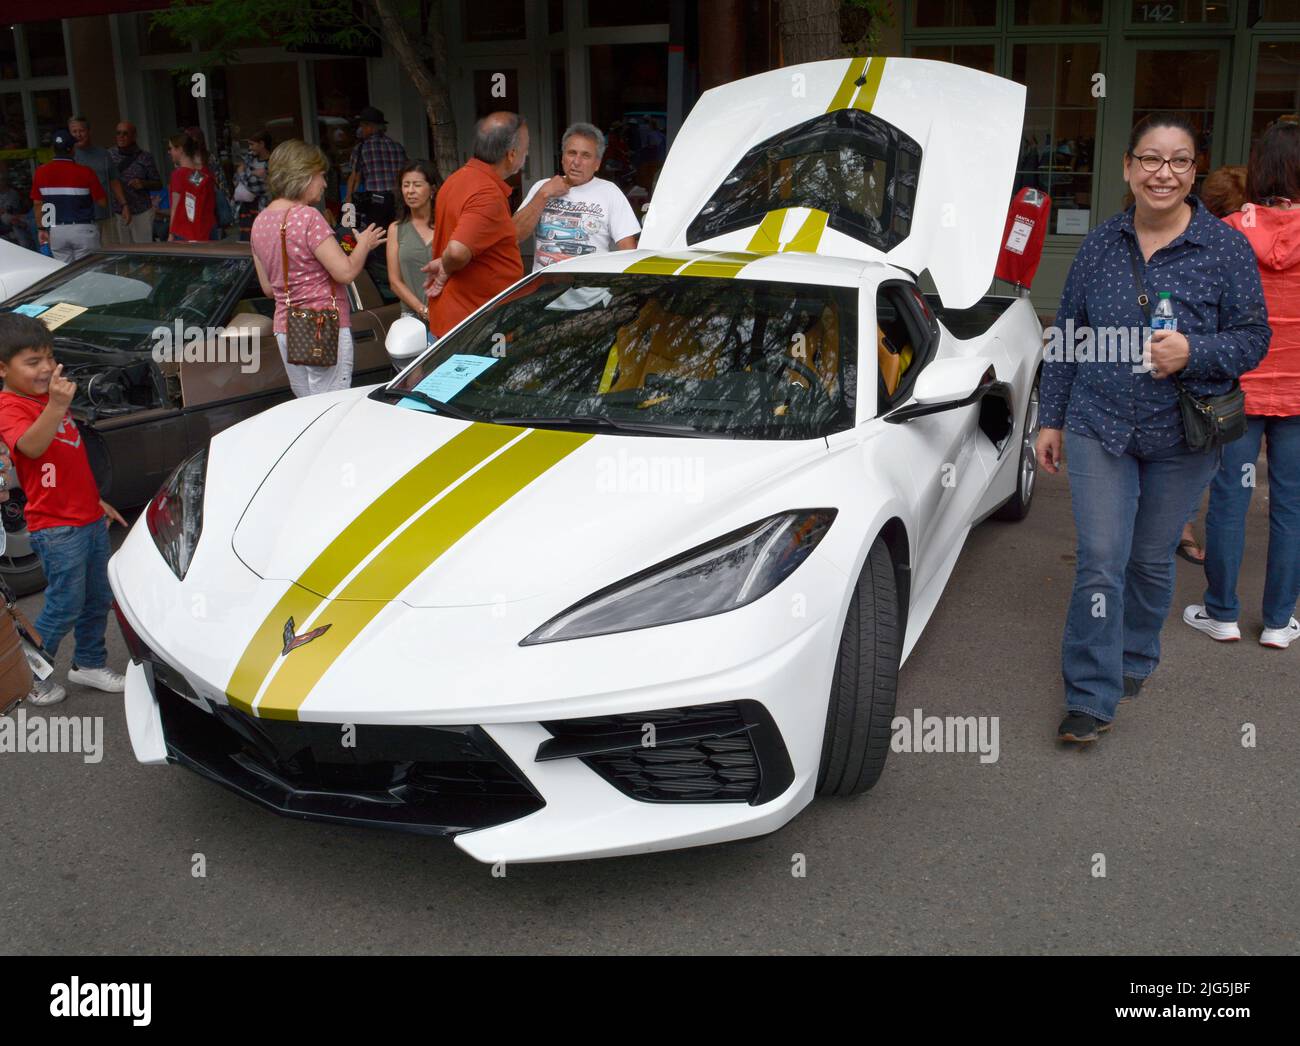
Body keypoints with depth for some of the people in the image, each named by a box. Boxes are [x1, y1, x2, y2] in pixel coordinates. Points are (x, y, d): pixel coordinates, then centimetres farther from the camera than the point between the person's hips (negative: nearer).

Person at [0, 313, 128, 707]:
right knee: (66, 606, -3)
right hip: (57, 528, -9)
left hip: (89, 519, 9)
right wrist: (56, 407, -54)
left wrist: (96, 500, 24)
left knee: (99, 598, 16)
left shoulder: (46, 399, 14)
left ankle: (89, 663, 33)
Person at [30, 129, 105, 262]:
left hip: (56, 231, 3)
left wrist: (42, 229, 15)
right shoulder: (85, 171, -10)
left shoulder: (40, 172, 0)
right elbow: (102, 201, -4)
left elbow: (38, 204, 5)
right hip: (83, 230, -3)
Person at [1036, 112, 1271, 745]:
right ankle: (1091, 697, 3)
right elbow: (1065, 336, 8)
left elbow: (1253, 338, -3)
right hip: (1100, 427, 1)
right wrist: (1050, 419, 8)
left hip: (1182, 436, 0)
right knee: (1100, 562, -4)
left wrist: (1193, 353, -23)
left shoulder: (1226, 249, -5)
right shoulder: (1099, 246, 2)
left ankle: (1135, 658, 38)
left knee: (1152, 559, 14)